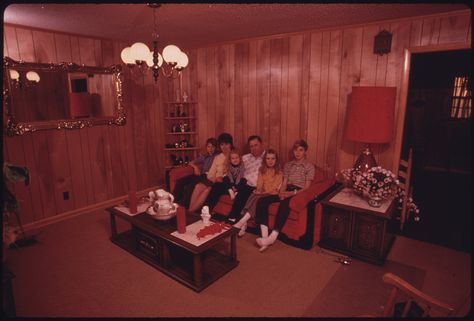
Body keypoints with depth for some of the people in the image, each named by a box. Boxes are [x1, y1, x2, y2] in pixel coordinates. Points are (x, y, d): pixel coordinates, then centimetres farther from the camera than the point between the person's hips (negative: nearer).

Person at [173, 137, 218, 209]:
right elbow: (191, 163, 23)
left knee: (189, 187, -30)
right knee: (180, 181, -15)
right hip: (201, 175, 6)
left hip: (209, 177, -6)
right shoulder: (204, 155, 18)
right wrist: (195, 167, 2)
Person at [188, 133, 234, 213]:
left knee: (208, 189, -31)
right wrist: (215, 178, -7)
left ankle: (191, 211, -29)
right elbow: (211, 174, 14)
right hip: (215, 181, 5)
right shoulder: (217, 157, 21)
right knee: (198, 186, -24)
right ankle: (190, 210, -27)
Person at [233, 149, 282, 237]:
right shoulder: (261, 170, 15)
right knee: (253, 196, -31)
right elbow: (259, 184, 9)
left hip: (271, 195, -3)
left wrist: (262, 192, -13)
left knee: (258, 199, -33)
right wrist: (258, 190, -12)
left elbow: (276, 188, -5)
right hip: (261, 194, 3)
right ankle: (244, 224, -41)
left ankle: (242, 222, -41)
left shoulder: (279, 172, 3)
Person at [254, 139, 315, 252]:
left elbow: (306, 188, -2)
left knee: (284, 204, -40)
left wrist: (292, 193, -17)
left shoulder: (310, 167, 7)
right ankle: (264, 236, -30)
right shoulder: (288, 165, 20)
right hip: (287, 191, 5)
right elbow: (284, 183, 11)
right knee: (262, 201, -22)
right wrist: (282, 193, -11)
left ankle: (273, 237, -42)